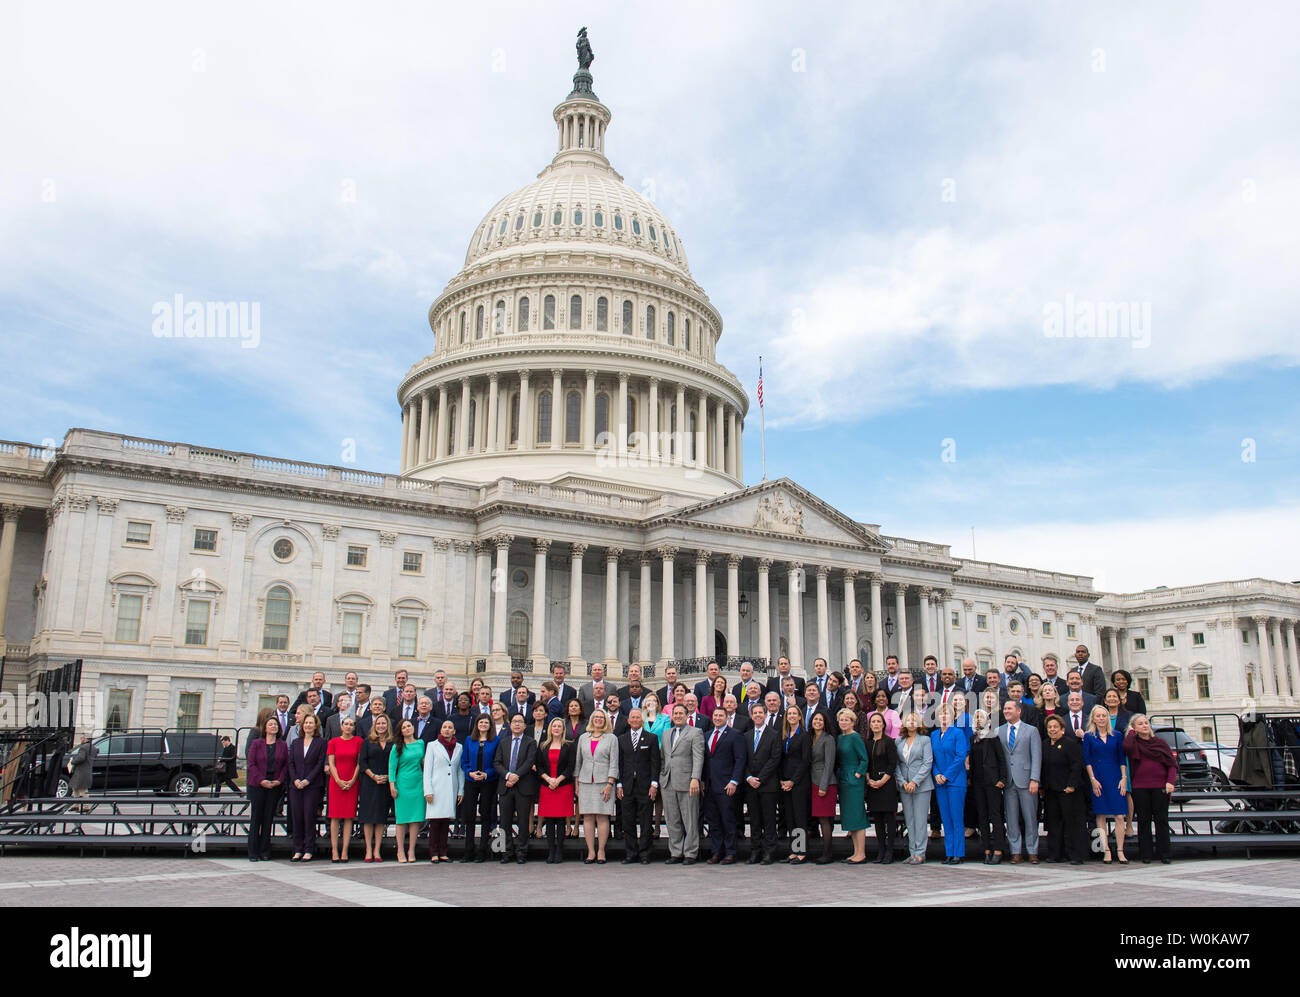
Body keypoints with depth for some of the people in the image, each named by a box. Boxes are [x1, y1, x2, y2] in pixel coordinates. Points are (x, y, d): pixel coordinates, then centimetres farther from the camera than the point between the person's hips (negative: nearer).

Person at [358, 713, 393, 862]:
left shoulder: (393, 743, 8)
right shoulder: (368, 742, 6)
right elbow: (362, 762, 0)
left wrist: (388, 777, -8)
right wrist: (374, 776, -12)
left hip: (386, 783, 1)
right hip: (369, 783, -1)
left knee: (382, 817, 2)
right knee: (368, 817, -3)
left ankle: (377, 850, 7)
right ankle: (369, 850, 2)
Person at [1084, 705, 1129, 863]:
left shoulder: (1116, 736, 10)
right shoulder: (1089, 736, 5)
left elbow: (1122, 759, 9)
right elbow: (1087, 760, 2)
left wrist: (1124, 778, -1)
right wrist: (1093, 780, -6)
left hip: (1115, 778, 1)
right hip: (1098, 778, -1)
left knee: (1119, 816, -5)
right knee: (1100, 816, 0)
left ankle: (1120, 851, -1)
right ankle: (1106, 851, 4)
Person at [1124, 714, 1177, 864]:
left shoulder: (1160, 742, 8)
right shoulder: (1133, 743, 5)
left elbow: (1172, 763, 6)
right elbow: (1127, 747, -21)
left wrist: (1170, 781, -8)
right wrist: (1130, 732, -4)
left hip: (1160, 786, 1)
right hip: (1140, 788, -1)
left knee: (1161, 820, 2)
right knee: (1144, 821, 4)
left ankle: (1164, 854, 9)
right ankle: (1145, 855, 9)